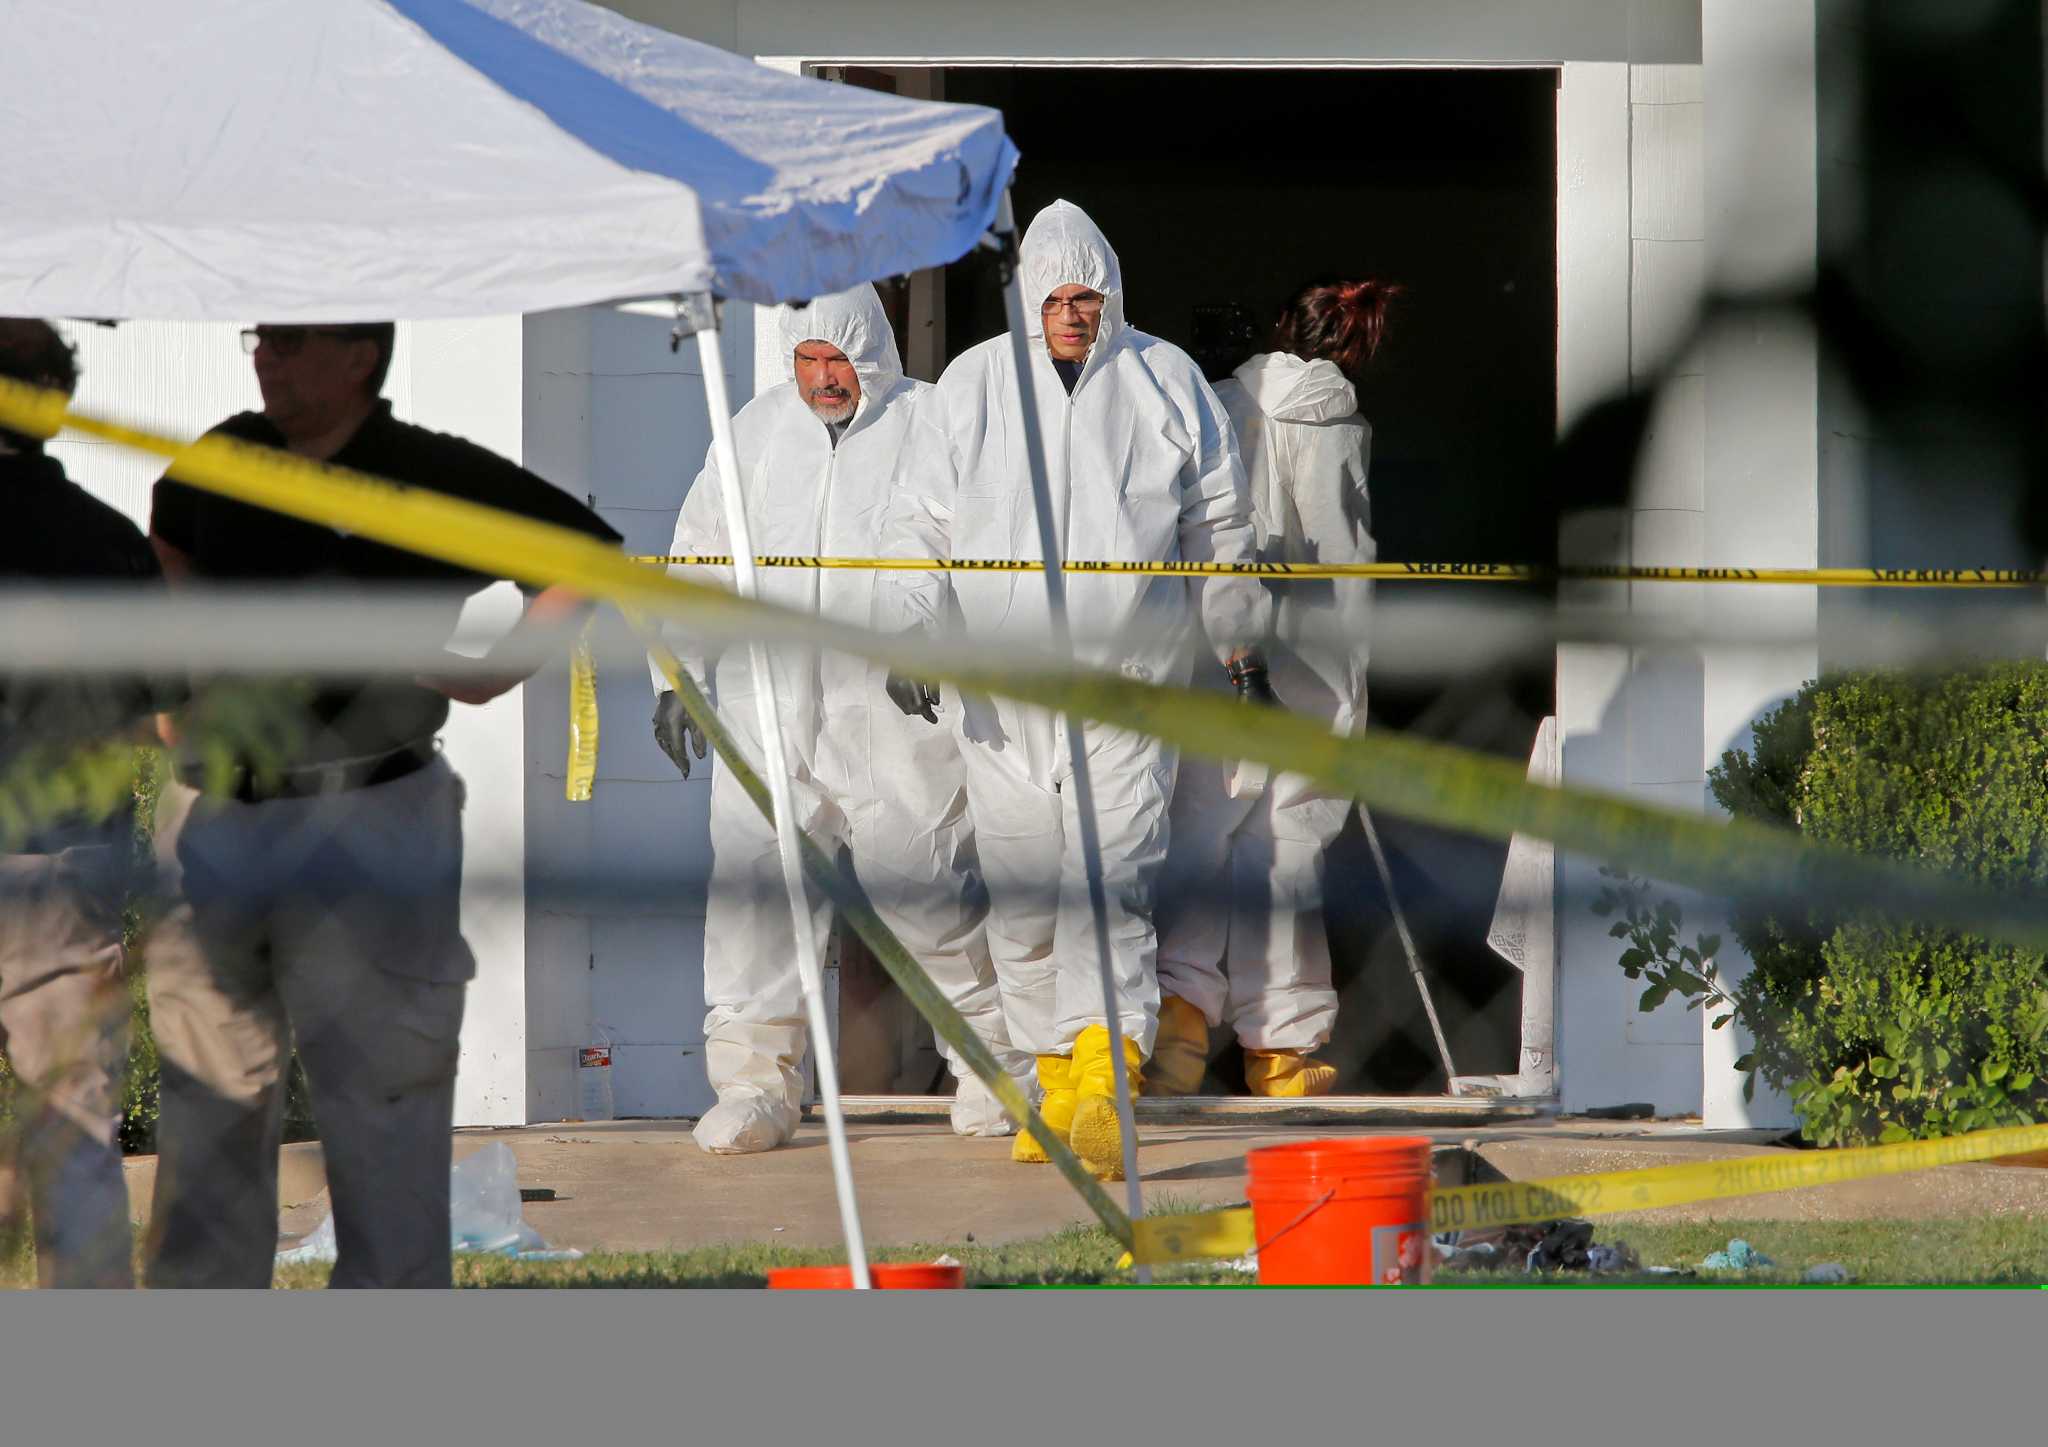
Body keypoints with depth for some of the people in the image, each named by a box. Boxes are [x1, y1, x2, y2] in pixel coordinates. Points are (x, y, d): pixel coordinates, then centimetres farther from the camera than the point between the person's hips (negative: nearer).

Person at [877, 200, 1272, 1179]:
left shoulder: (1163, 383, 6)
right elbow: (924, 522, 8)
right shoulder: (971, 386, 7)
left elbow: (1218, 528, 16)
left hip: (1126, 689, -2)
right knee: (1022, 901, 4)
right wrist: (909, 629, -5)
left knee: (1110, 889, -14)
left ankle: (1104, 1091, -25)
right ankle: (1058, 1079, 18)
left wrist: (1241, 650, 21)